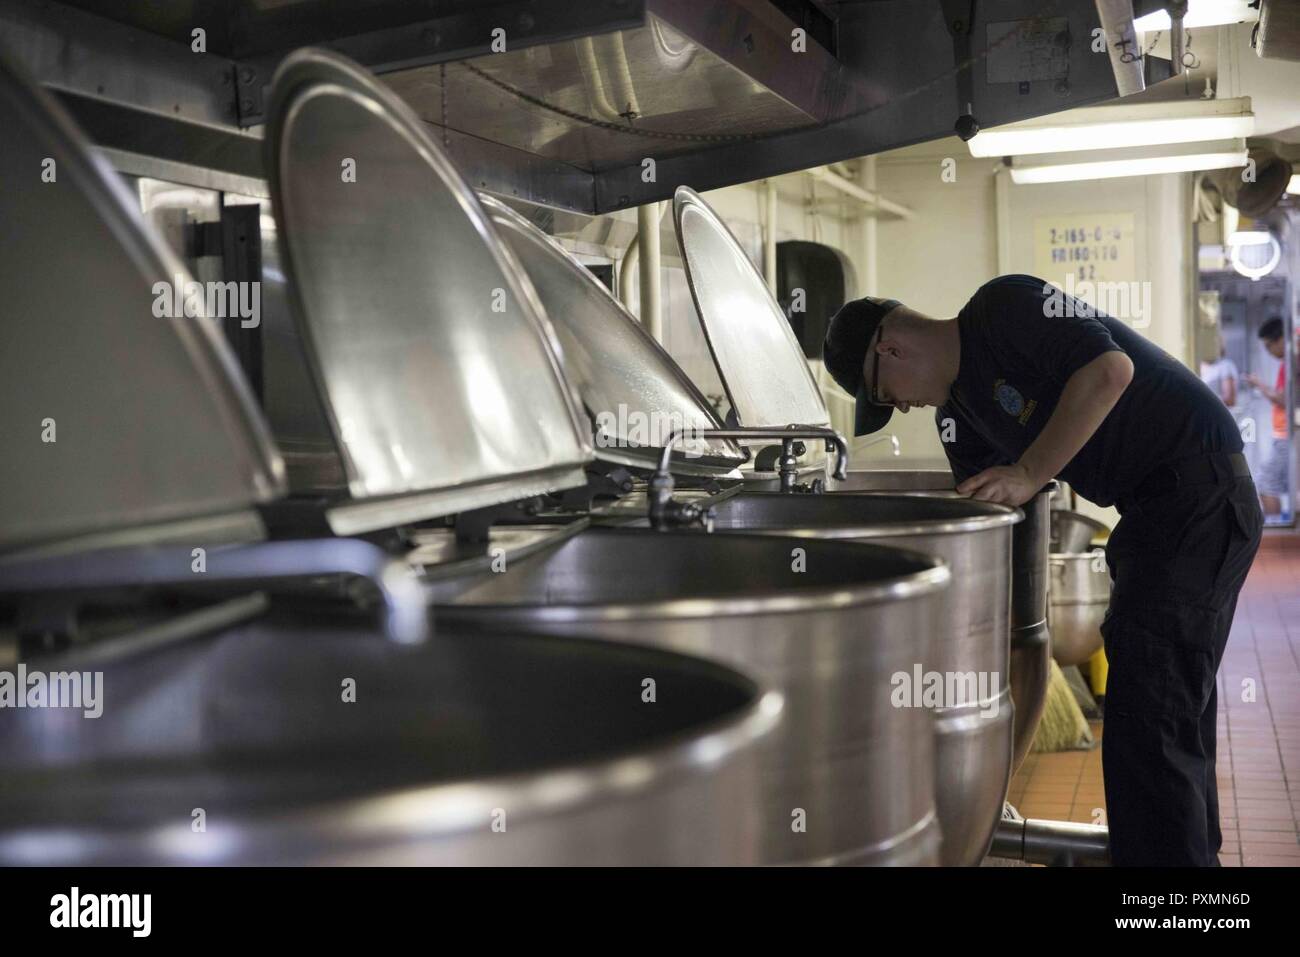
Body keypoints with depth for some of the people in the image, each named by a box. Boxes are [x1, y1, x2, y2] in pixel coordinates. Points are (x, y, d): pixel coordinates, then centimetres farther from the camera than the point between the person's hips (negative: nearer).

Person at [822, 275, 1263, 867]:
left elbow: (1109, 369, -25)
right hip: (1154, 508, 10)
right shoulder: (957, 415, 13)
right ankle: (1194, 849, 34)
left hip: (1200, 484, -10)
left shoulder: (1004, 308, -12)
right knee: (1174, 706, 20)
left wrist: (1029, 475, -24)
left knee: (1146, 715, -13)